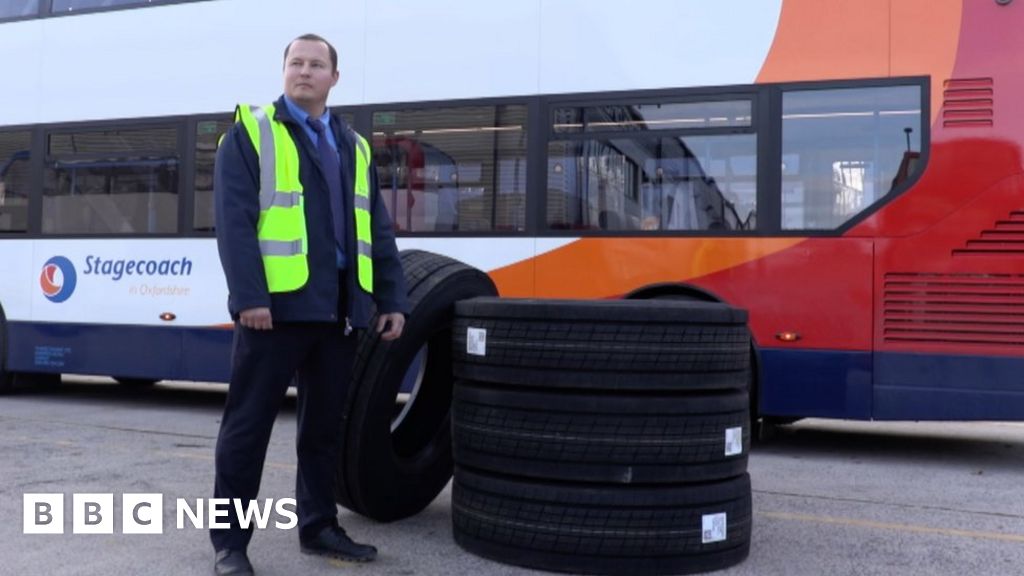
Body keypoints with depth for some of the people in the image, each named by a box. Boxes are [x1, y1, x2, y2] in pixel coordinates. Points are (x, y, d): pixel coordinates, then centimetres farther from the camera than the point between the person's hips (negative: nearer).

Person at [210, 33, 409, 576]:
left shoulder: (354, 147, 18)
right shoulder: (250, 133, 1)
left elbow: (377, 230, 17)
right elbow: (234, 221, -9)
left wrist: (392, 299, 11)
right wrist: (250, 296, -19)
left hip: (338, 310, 6)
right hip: (275, 306, -5)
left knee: (325, 424, 13)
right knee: (248, 425, 1)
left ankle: (318, 527, 26)